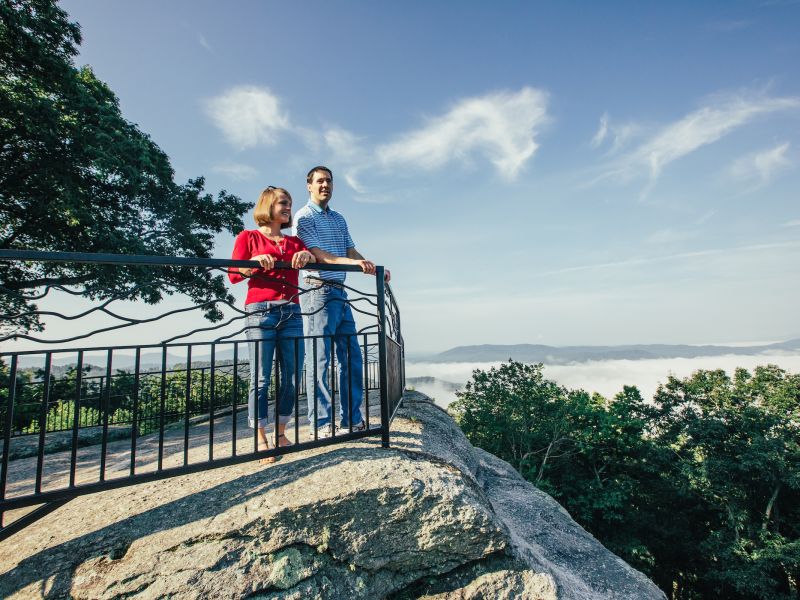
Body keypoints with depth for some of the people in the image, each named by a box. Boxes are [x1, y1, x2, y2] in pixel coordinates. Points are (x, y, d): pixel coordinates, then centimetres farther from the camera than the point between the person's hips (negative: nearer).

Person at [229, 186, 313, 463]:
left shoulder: (293, 241, 21)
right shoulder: (248, 237, 9)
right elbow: (234, 275, 2)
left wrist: (306, 255, -12)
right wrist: (255, 261, -15)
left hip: (292, 313, 5)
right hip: (261, 312, -4)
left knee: (292, 376, 2)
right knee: (261, 378, -5)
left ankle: (281, 434, 17)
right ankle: (261, 440, 7)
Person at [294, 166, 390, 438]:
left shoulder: (339, 219, 21)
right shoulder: (304, 216, -1)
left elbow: (351, 251, 17)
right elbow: (317, 255, -14)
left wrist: (374, 269, -1)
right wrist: (352, 262, -27)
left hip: (340, 293, 8)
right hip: (318, 291, -8)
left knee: (352, 357, 8)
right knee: (319, 360, -5)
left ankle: (352, 419, 18)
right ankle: (320, 424, 4)